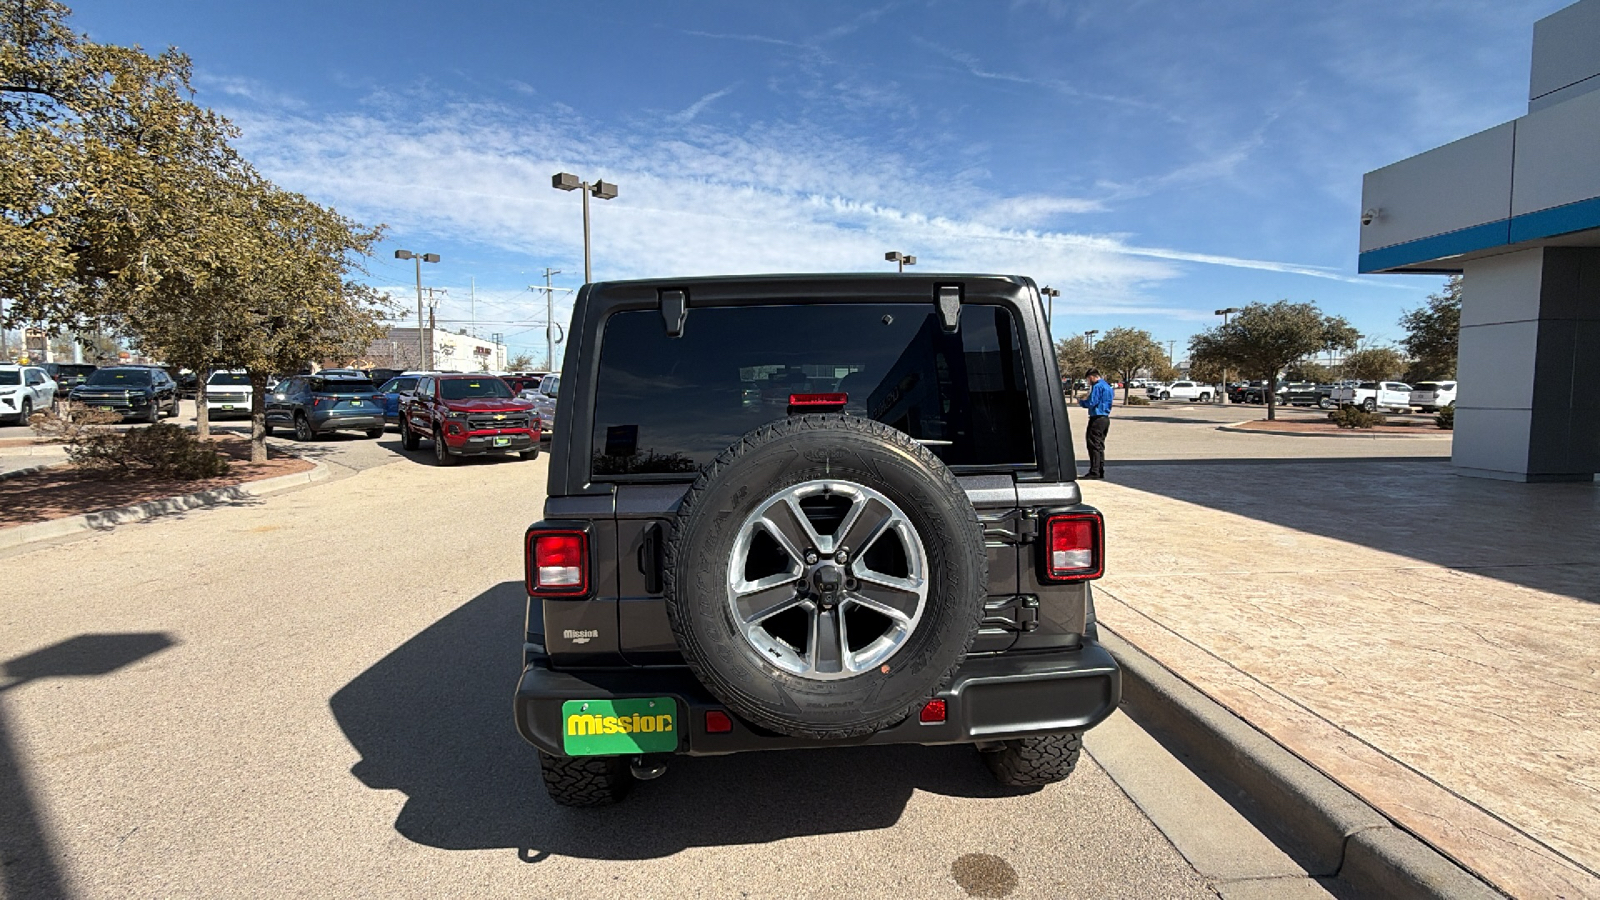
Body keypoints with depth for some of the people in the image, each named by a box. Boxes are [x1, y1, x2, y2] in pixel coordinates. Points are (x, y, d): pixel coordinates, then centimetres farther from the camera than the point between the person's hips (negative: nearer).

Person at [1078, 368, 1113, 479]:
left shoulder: (1097, 386, -12)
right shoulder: (1108, 386, 18)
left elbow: (1092, 403, -17)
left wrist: (1081, 402, 1)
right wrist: (1085, 401, 20)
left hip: (1097, 419, -10)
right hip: (1106, 418, 10)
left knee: (1094, 444, -8)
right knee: (1100, 445, 14)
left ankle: (1094, 472, -10)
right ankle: (1101, 471, 17)